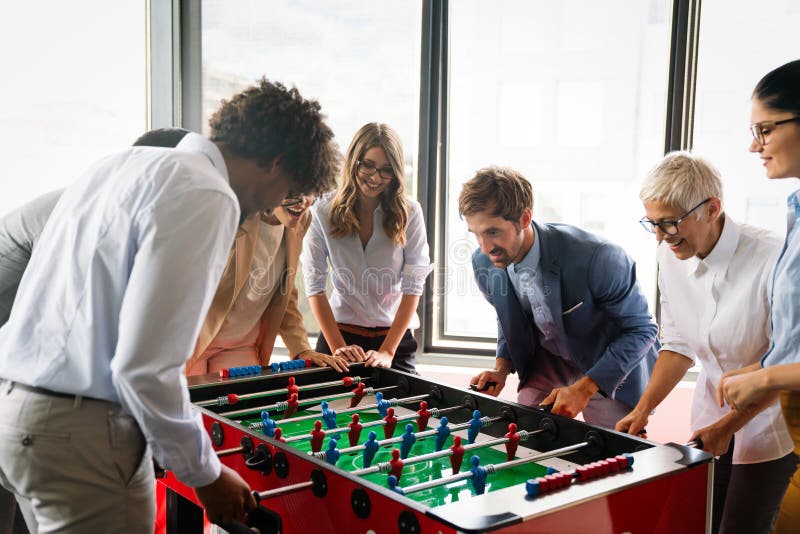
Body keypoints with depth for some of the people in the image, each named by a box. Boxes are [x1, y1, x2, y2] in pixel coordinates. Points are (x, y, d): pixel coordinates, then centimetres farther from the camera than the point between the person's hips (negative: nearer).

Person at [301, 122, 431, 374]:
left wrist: (387, 351, -16)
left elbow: (413, 286, -10)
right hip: (340, 332, 0)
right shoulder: (324, 211, -7)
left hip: (395, 335, 0)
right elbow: (314, 285, -8)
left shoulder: (409, 212, -7)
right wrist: (337, 347, -15)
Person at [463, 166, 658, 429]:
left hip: (611, 368, -4)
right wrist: (502, 367, -12)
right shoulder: (483, 263, -16)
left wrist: (584, 388, -30)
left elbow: (641, 329, -23)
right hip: (547, 359, 4)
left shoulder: (596, 258, -34)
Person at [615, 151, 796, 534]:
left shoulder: (772, 260, -24)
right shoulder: (671, 257, -5)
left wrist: (728, 425, -19)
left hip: (768, 422, -5)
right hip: (711, 420, 5)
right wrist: (642, 410, -3)